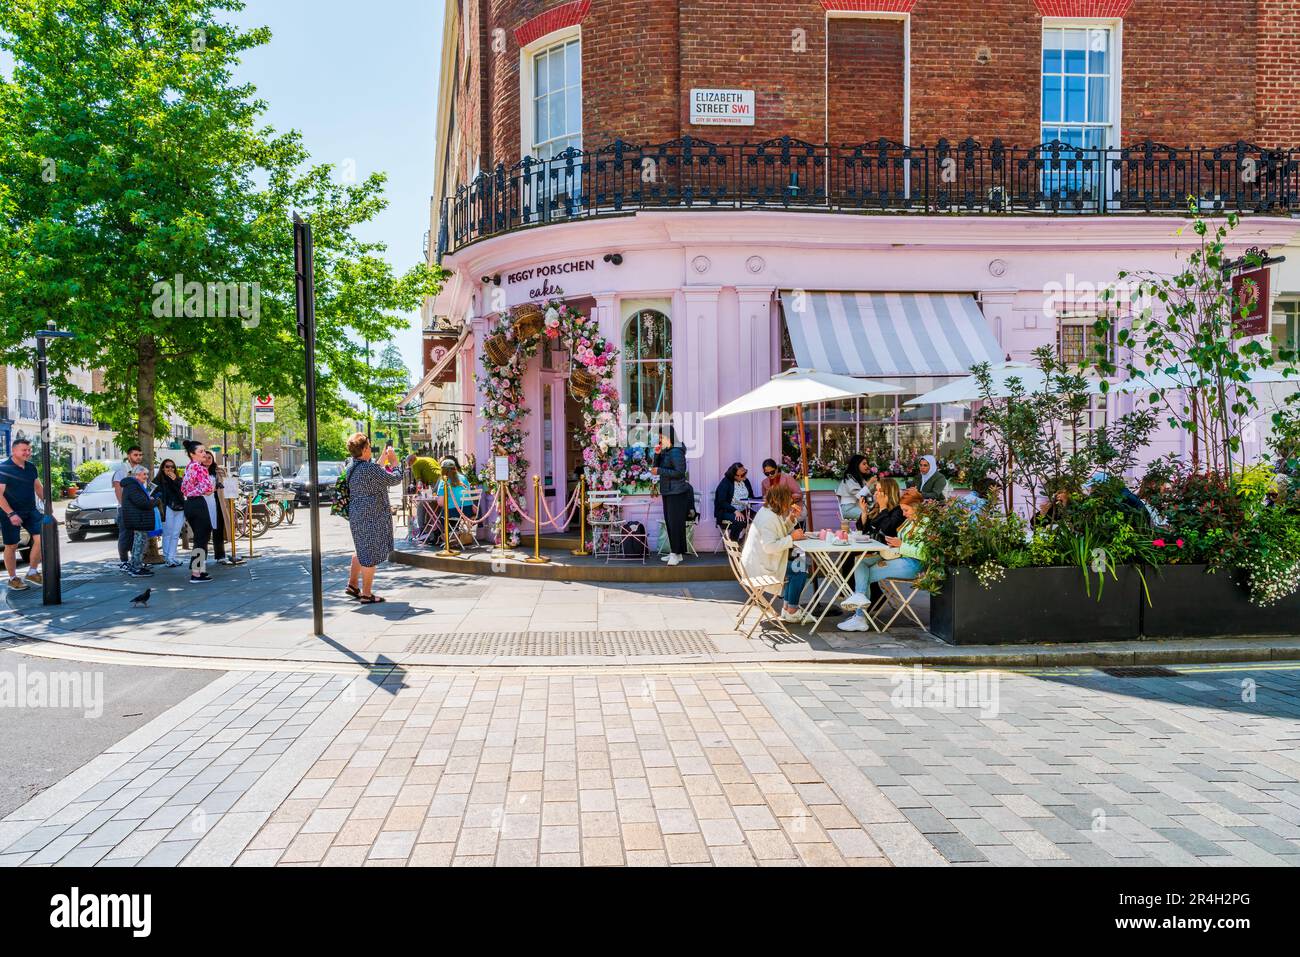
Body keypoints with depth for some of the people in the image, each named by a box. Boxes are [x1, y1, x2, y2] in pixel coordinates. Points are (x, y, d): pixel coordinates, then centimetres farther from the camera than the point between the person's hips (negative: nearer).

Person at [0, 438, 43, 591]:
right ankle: (13, 578, 17)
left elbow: (38, 487, 19)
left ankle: (32, 572, 8)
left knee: (41, 538, -7)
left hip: (31, 511, 5)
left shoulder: (31, 467, 7)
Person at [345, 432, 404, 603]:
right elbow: (396, 479, -15)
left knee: (361, 550, 25)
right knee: (370, 554, 1)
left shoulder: (351, 468, 5)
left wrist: (383, 459, 24)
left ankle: (353, 584, 35)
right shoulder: (370, 468, -22)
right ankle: (366, 594, 9)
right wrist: (394, 462, 1)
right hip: (372, 517, -9)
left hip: (356, 515, 9)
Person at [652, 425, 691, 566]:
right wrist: (657, 454, 0)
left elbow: (680, 472, -21)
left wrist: (660, 471, -19)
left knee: (675, 523, -7)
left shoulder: (676, 452, -15)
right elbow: (657, 467, 15)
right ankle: (675, 553, 20)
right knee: (669, 523, 12)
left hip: (677, 493, -10)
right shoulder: (665, 451, 13)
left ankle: (677, 554, -2)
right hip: (667, 492, 10)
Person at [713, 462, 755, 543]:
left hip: (743, 511, 6)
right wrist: (735, 511, -29)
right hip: (726, 512, -6)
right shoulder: (725, 483, -9)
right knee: (739, 521, -36)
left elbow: (751, 498, 12)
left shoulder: (746, 481, 9)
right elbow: (721, 502, -17)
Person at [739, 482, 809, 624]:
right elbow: (770, 546, -30)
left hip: (757, 562, 11)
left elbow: (781, 533, 20)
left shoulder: (768, 512, 10)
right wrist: (792, 538, -23)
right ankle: (792, 612, 0)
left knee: (796, 567, 21)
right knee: (800, 571, -11)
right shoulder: (768, 518, -23)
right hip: (760, 567, -11)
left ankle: (786, 608, 25)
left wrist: (791, 519, 5)